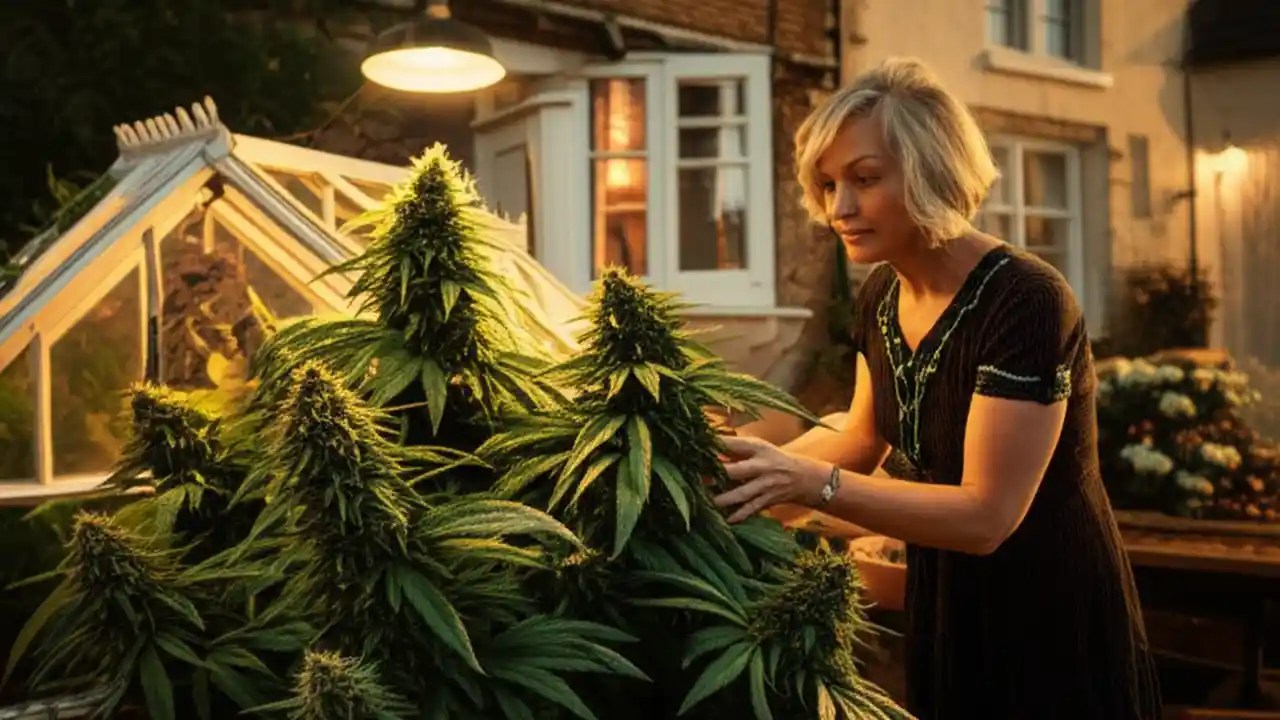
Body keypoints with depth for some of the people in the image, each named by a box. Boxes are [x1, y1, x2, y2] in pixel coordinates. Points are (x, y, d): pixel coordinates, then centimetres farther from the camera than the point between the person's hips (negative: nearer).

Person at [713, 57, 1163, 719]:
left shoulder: (1025, 301, -27)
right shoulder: (880, 295, -5)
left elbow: (986, 514, -29)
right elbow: (863, 437, 9)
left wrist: (808, 483, -36)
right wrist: (760, 466, -7)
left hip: (1054, 623, -6)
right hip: (947, 603, 7)